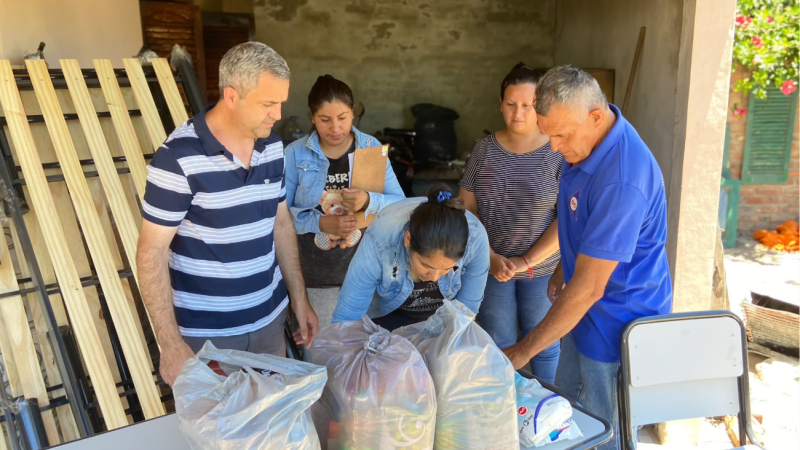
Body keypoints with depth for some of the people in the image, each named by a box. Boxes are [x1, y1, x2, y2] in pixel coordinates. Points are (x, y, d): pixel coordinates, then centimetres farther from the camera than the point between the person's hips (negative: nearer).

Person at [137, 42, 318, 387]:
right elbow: (151, 253, -15)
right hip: (206, 333, -5)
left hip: (269, 318, 6)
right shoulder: (178, 158, -19)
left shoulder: (272, 146, 0)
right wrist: (171, 344, -17)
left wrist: (299, 297, 10)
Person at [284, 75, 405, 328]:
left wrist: (368, 202, -26)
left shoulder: (372, 147, -2)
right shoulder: (295, 153, -6)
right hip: (316, 273, -1)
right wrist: (321, 222, -22)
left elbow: (400, 202, -6)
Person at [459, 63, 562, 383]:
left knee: (544, 347, 11)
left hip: (543, 270, -2)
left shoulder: (558, 153, -7)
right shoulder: (485, 149, 2)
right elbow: (467, 209, 1)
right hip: (493, 268, 2)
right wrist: (491, 257, -9)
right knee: (497, 347, 13)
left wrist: (526, 261, -14)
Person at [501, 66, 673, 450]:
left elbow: (589, 287, -31)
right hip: (583, 308, 9)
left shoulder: (622, 179, -34)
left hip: (618, 323, -8)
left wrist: (523, 352, -26)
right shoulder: (583, 141, -4)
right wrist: (563, 268, 15)